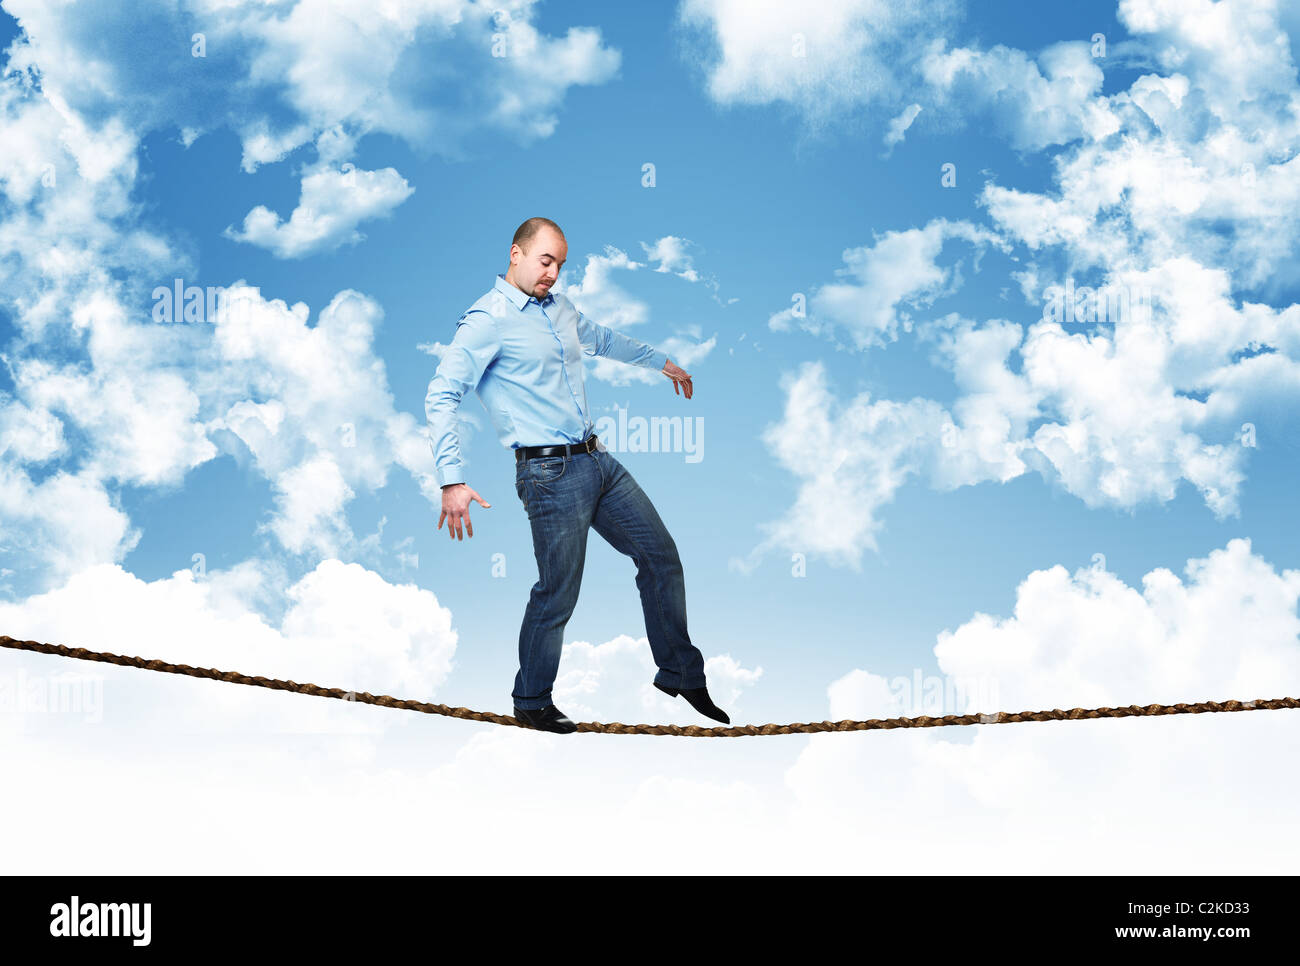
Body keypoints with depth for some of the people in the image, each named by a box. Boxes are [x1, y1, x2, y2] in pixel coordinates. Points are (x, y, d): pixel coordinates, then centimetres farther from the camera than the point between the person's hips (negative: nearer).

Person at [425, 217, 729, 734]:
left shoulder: (559, 306, 15)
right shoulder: (487, 320, -10)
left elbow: (602, 338, 36)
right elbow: (441, 396, -17)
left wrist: (661, 361, 48)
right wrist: (452, 480, -26)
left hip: (597, 459, 8)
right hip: (551, 473, -8)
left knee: (661, 555, 10)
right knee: (558, 594, -4)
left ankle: (680, 674, 26)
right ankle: (531, 703, 17)